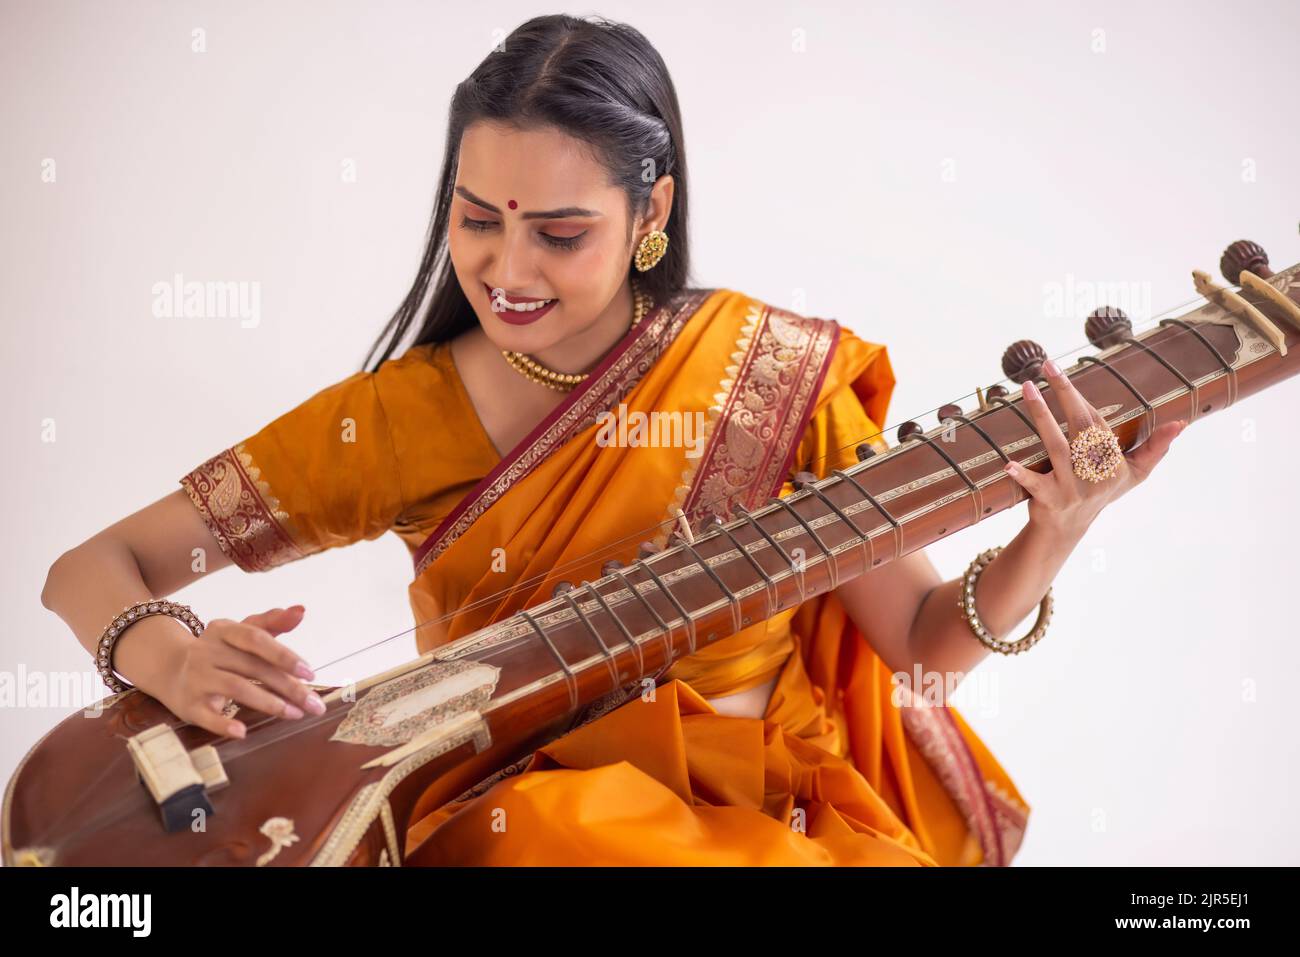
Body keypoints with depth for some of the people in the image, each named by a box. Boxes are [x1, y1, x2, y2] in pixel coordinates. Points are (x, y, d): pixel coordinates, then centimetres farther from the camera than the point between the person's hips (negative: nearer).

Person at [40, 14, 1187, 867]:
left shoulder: (778, 374, -6)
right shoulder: (397, 417, -4)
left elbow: (923, 637, -2)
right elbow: (92, 567, 0)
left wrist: (1049, 540, -21)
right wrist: (169, 656, -22)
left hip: (762, 823, 2)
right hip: (495, 821, -1)